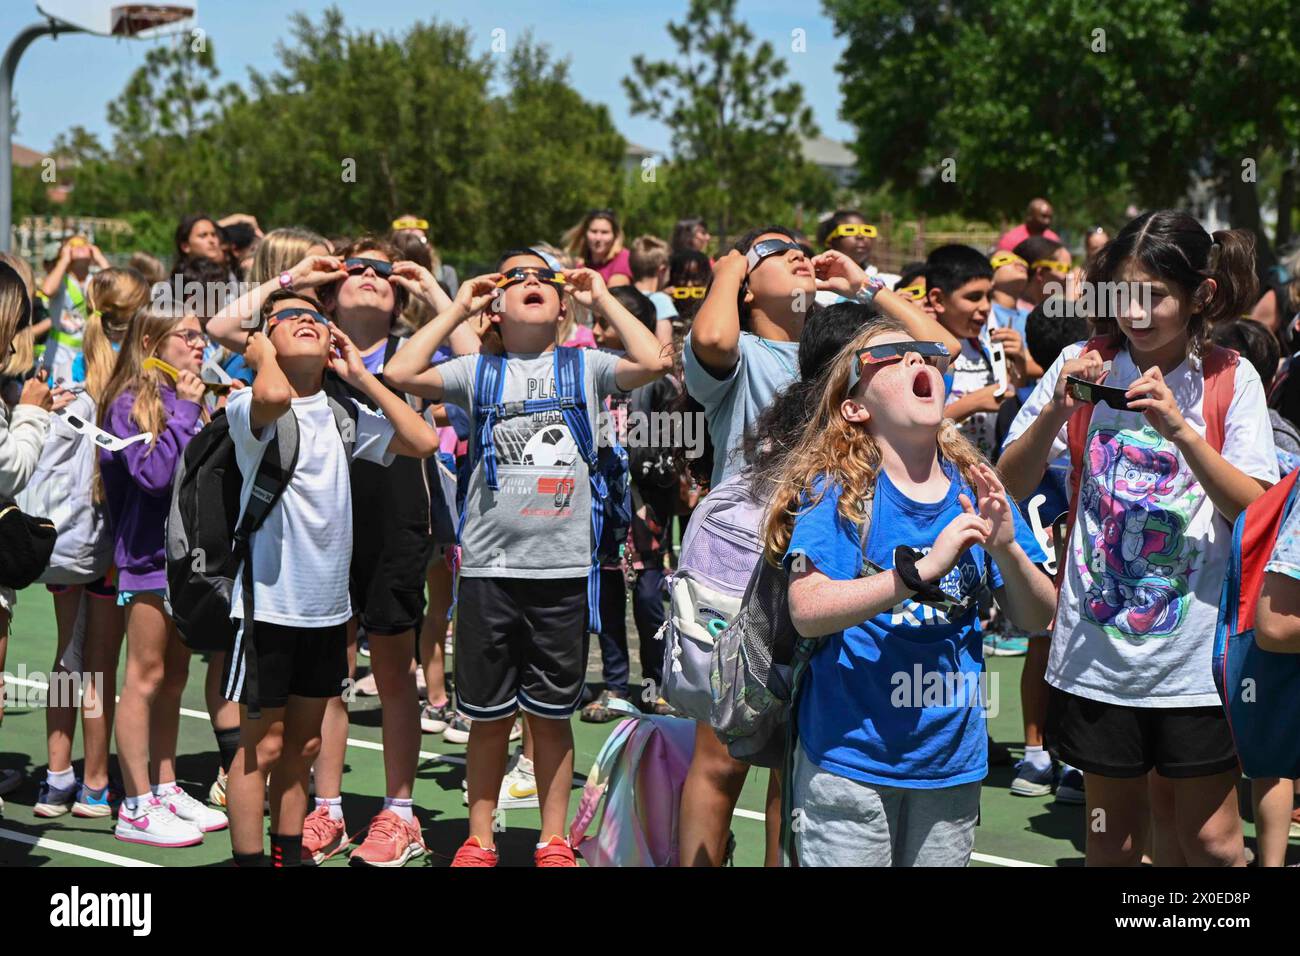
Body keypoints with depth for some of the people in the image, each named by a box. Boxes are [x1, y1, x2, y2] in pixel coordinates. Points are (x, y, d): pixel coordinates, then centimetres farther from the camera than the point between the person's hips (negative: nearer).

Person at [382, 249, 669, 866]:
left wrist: (601, 299, -1)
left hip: (563, 569, 0)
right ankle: (479, 841, 22)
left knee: (551, 715, 10)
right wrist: (458, 308, 1)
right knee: (488, 717, 9)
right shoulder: (480, 371, 6)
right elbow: (401, 373, -6)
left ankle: (554, 843, 21)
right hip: (488, 567, 0)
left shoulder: (584, 366, 5)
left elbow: (653, 363, -12)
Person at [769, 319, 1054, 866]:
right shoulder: (837, 488, -10)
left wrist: (1006, 549, -16)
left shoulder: (976, 491, 2)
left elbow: (1035, 619, 4)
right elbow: (807, 611, -22)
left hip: (951, 757, 4)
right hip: (850, 756, -4)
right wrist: (923, 569, -30)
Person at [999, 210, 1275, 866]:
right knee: (1112, 833, 12)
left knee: (1209, 840, 5)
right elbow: (1011, 486, 0)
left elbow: (1255, 512, -10)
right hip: (1098, 647, 1)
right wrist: (1055, 412, -17)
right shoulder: (1084, 366, 1)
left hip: (1196, 650, -1)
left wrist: (1180, 429, -22)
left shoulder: (1232, 381, -2)